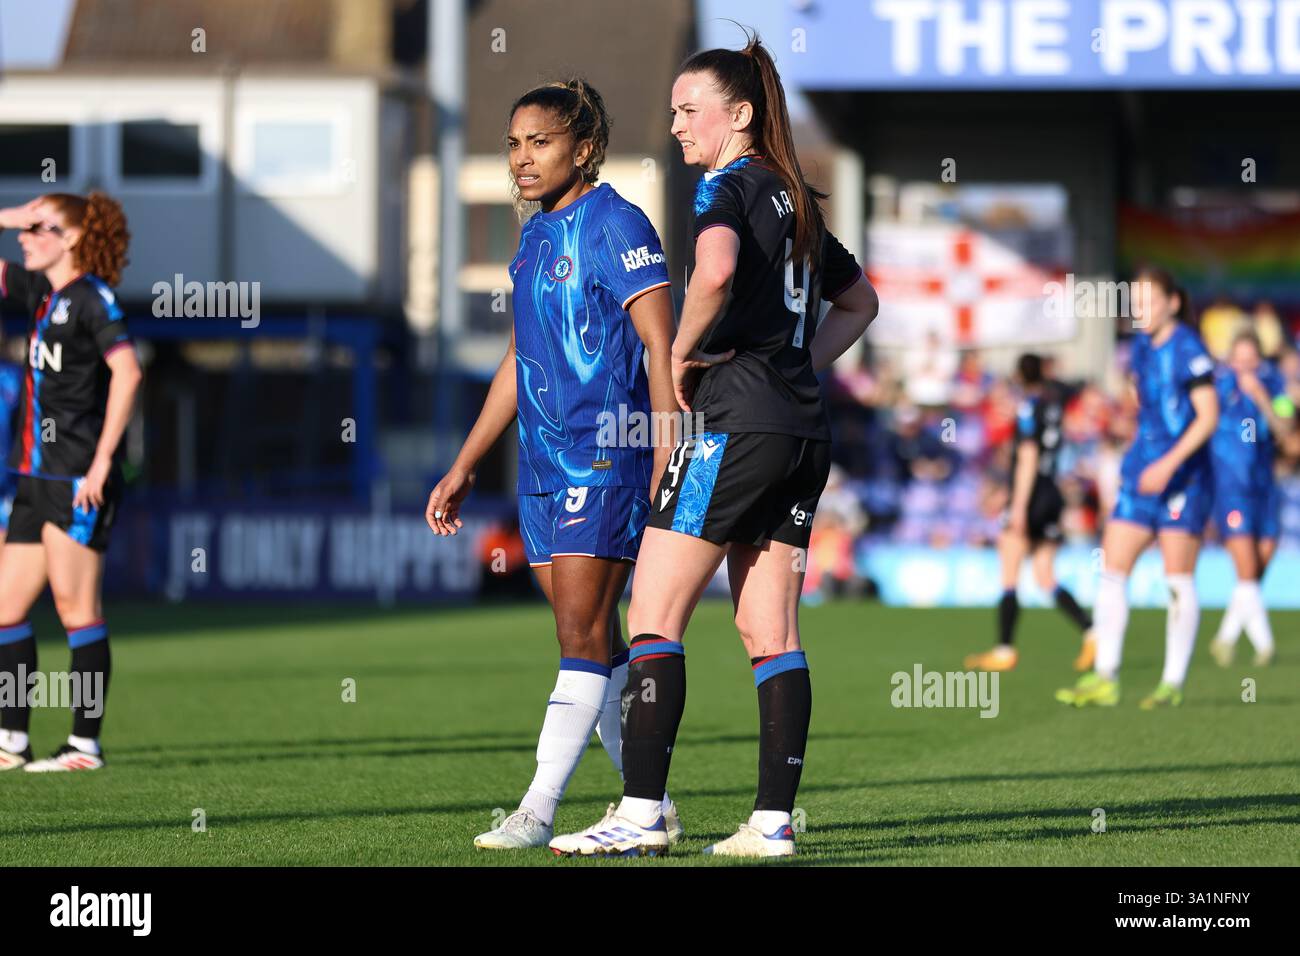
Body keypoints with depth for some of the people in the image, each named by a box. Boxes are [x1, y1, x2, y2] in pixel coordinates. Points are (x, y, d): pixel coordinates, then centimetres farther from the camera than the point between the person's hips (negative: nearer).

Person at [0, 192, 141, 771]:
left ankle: (86, 744, -1)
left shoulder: (91, 297, -10)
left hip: (77, 481, -9)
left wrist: (102, 461, -21)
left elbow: (126, 372, -20)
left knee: (76, 608, -5)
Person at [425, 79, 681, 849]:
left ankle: (540, 809, -13)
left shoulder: (616, 224, -8)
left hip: (606, 458, -9)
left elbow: (661, 343, -14)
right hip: (544, 461, 9)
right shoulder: (536, 236, 17)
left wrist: (668, 446, -23)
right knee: (594, 643, 8)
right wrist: (464, 467, 24)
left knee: (583, 633, -10)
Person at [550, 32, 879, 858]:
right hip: (804, 433, 8)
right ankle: (773, 822, 3)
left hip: (737, 424, -8)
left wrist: (683, 353, -16)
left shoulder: (729, 187, -8)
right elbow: (859, 302, 31)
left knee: (654, 615, -4)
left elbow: (716, 269, -31)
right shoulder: (795, 199, 17)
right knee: (772, 635, 6)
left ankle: (643, 812, -7)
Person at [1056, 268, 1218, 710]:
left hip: (1183, 475, -8)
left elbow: (1208, 416, -16)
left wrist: (1168, 464, -23)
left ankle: (1173, 682, 4)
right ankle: (1104, 679, 3)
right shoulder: (1142, 348, 12)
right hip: (1143, 472, 8)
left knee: (1178, 580, -3)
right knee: (1111, 572, 1)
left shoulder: (1188, 350, -11)